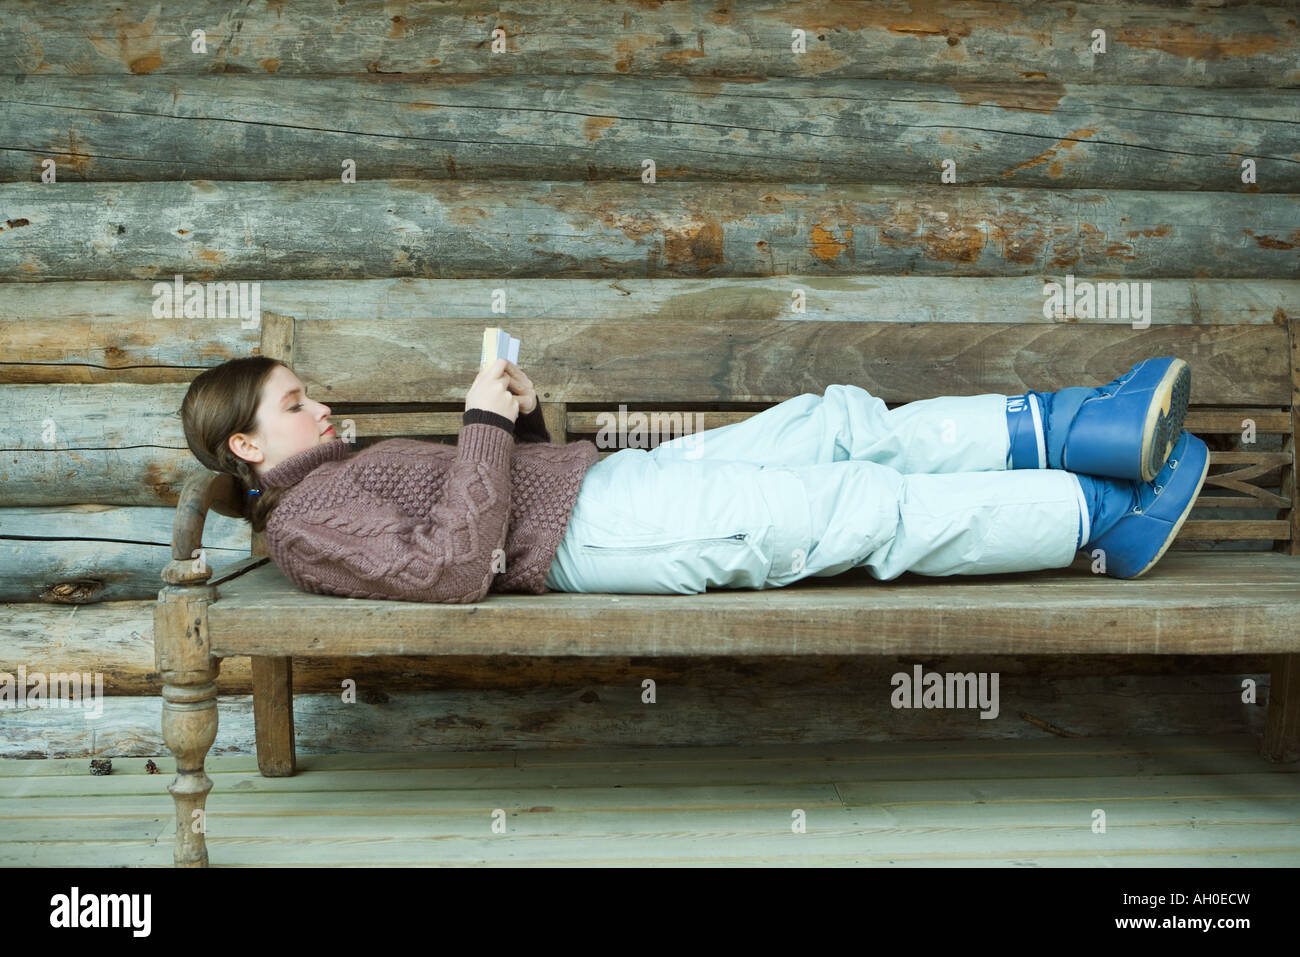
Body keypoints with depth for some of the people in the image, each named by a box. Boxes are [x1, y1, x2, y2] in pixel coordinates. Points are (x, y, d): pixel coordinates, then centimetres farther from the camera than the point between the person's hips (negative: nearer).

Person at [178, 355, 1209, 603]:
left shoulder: (353, 471, 26)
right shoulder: (303, 521, -4)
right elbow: (452, 569, -22)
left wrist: (526, 419, 8)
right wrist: (485, 425, -16)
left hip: (609, 477, 10)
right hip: (590, 532, -10)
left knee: (842, 424, -2)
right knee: (872, 509, -13)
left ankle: (1067, 424, -1)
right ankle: (1102, 520, -4)